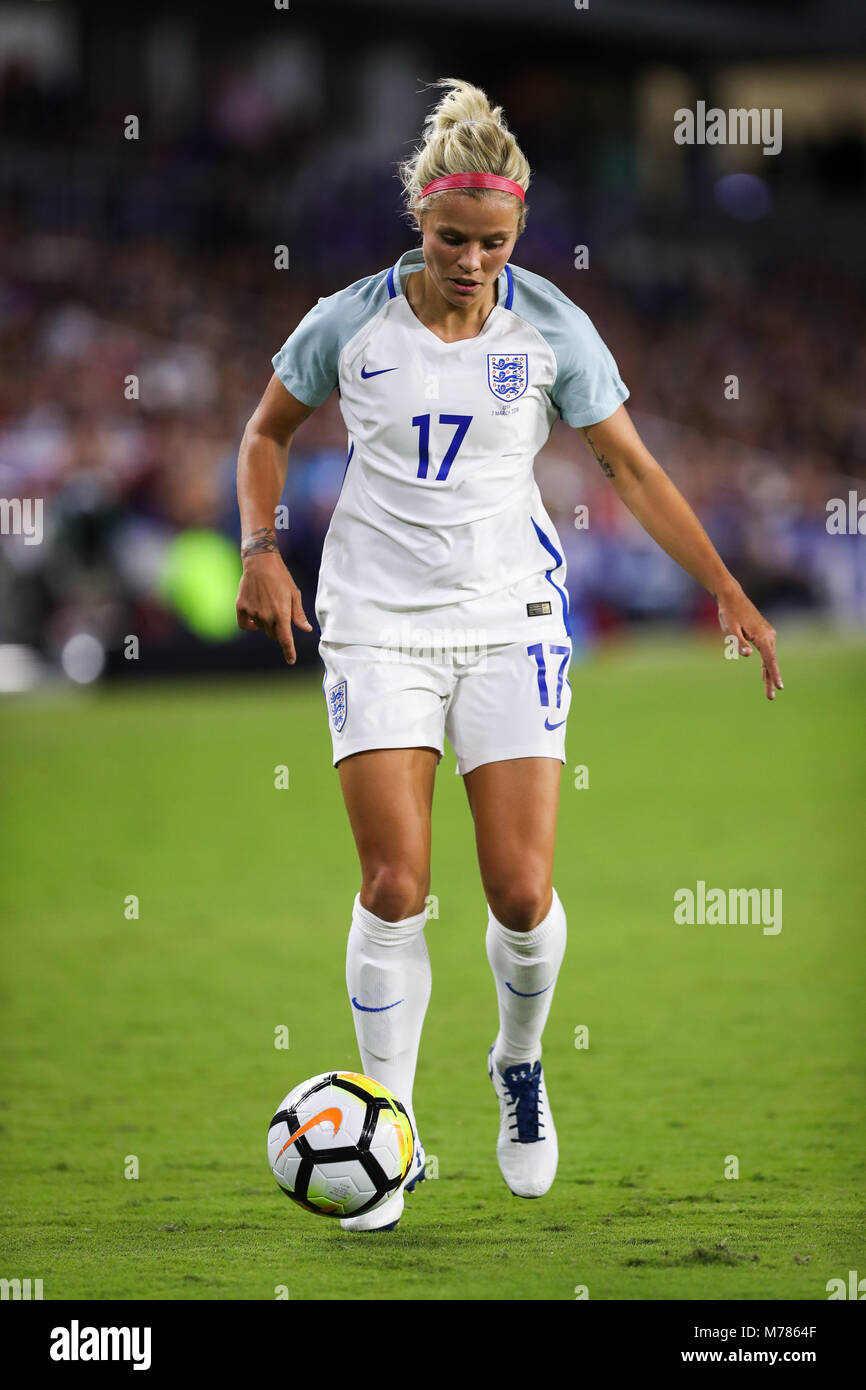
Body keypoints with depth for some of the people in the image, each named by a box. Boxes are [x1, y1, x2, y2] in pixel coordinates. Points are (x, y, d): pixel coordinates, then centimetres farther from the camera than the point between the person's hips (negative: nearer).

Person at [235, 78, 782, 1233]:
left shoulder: (550, 329, -5)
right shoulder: (350, 324, -5)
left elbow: (632, 468, 2)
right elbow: (269, 430, 12)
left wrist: (729, 593, -3)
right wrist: (262, 549, -3)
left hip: (511, 619, 0)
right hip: (377, 620, 0)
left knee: (521, 892, -7)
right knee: (395, 888, -10)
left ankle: (521, 1066, 25)